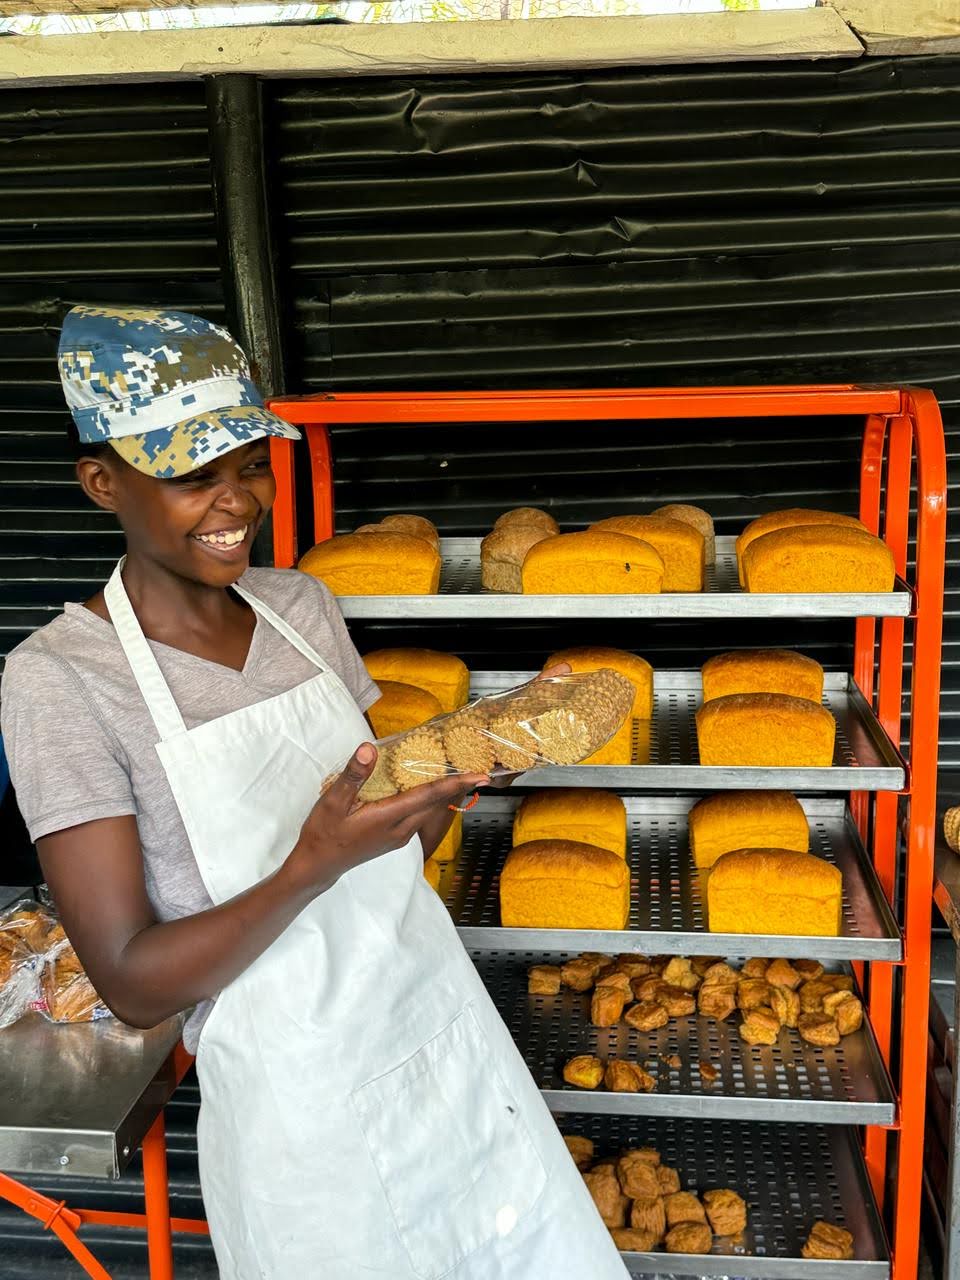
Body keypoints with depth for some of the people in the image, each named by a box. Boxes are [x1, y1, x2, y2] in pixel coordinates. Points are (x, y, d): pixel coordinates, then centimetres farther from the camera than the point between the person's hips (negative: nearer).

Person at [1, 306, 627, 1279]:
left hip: (448, 1030, 5)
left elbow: (389, 847, 8)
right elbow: (133, 985, -17)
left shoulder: (301, 606, 0)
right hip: (303, 1117, -5)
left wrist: (461, 769, -12)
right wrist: (312, 866, -29)